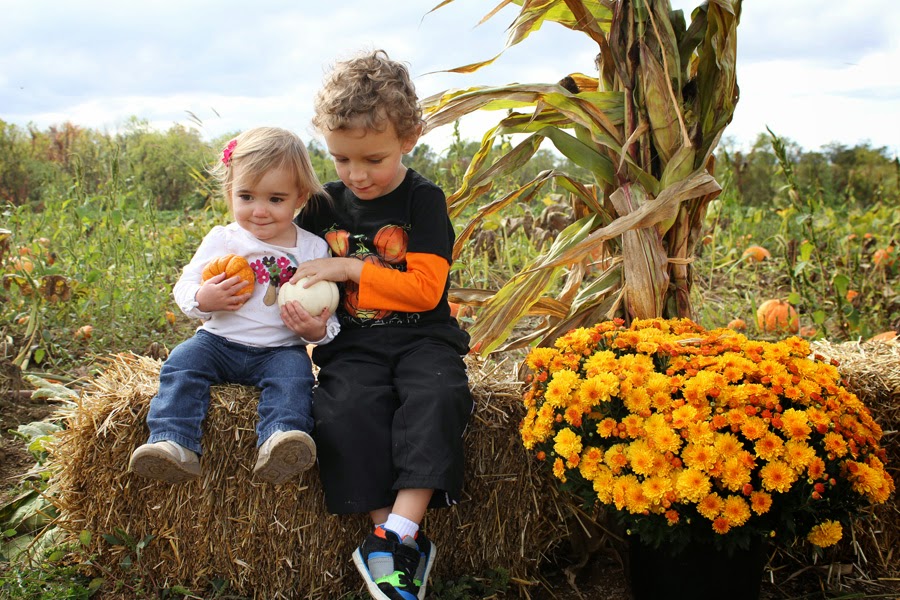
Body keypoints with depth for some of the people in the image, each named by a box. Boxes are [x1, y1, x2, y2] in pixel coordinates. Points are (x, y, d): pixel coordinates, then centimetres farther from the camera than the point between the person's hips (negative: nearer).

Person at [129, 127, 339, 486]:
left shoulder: (313, 249, 2)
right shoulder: (220, 241, 4)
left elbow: (327, 311, 6)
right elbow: (184, 287, 7)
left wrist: (319, 330, -18)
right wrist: (202, 299, -17)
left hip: (280, 348, -1)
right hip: (220, 340, 2)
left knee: (294, 374, -31)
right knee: (182, 364, -23)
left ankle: (278, 443, -50)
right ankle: (173, 444, -34)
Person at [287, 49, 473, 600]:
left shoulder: (423, 199, 0)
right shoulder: (323, 208, 10)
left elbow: (426, 288, -8)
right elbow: (299, 276, 24)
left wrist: (351, 268, -12)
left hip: (421, 335, -2)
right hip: (352, 342, 2)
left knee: (437, 397, -33)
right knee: (348, 407, -29)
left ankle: (397, 536, -35)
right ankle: (401, 544, -27)